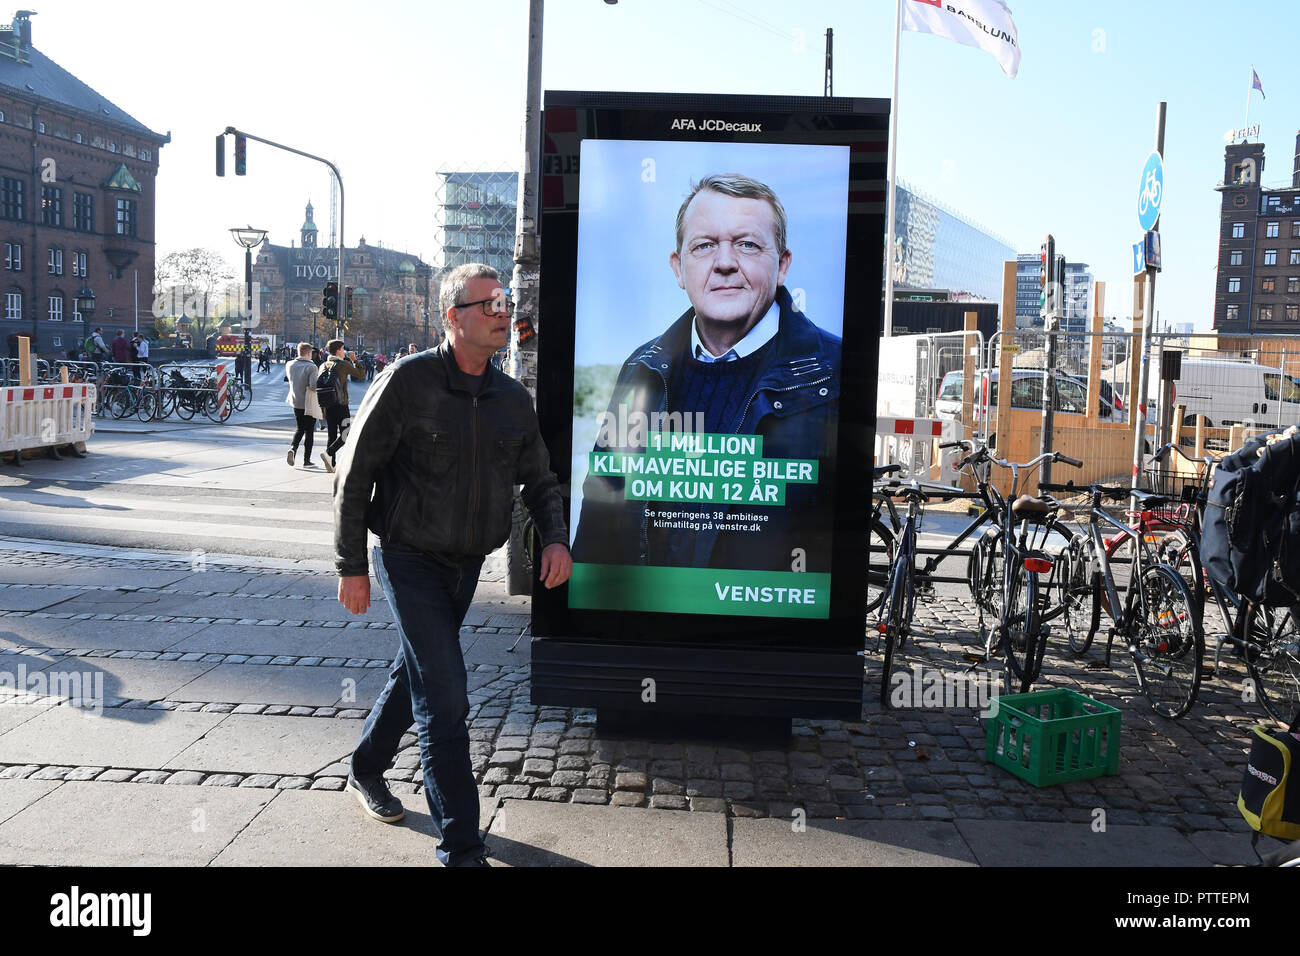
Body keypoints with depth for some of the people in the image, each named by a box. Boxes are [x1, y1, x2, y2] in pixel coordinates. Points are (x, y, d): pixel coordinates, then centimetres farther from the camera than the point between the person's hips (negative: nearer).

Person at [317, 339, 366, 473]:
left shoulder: (323, 366, 10)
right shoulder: (344, 364, -8)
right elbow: (361, 375, 0)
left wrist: (323, 409, 15)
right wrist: (355, 360, 11)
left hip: (327, 405, 6)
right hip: (341, 405, -6)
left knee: (331, 435, 11)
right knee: (345, 434, -2)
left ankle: (331, 464, 10)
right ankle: (328, 453, -21)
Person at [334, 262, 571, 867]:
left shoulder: (513, 399, 2)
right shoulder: (407, 382, -14)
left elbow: (539, 478, 13)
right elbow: (353, 475, -9)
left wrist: (555, 538, -6)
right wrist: (352, 566, -10)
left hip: (466, 567, 6)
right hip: (409, 561, -6)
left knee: (417, 674, 22)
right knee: (444, 698, -10)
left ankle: (365, 772, 47)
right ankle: (461, 849, 0)